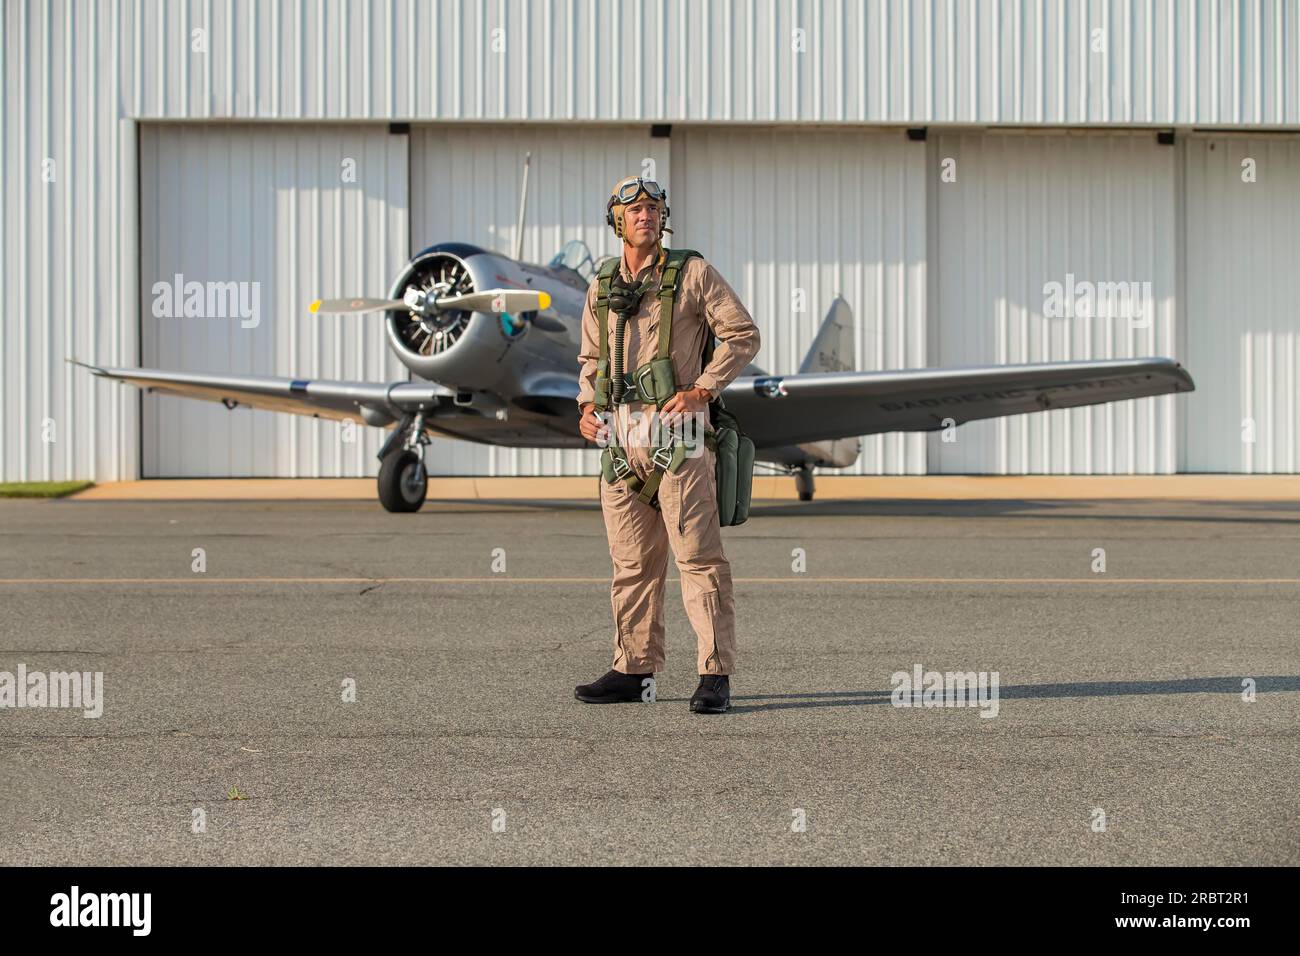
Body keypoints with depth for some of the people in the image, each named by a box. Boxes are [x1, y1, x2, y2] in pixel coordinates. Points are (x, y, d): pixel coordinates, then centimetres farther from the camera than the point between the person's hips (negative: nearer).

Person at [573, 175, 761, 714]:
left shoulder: (693, 273, 1)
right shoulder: (602, 289, 16)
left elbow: (742, 334, -2)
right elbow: (590, 358, 26)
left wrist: (702, 389, -12)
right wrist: (587, 406, 8)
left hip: (676, 430, -5)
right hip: (619, 437, 6)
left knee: (698, 556, -9)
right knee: (631, 561, 9)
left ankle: (715, 676, -10)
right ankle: (635, 671, 16)